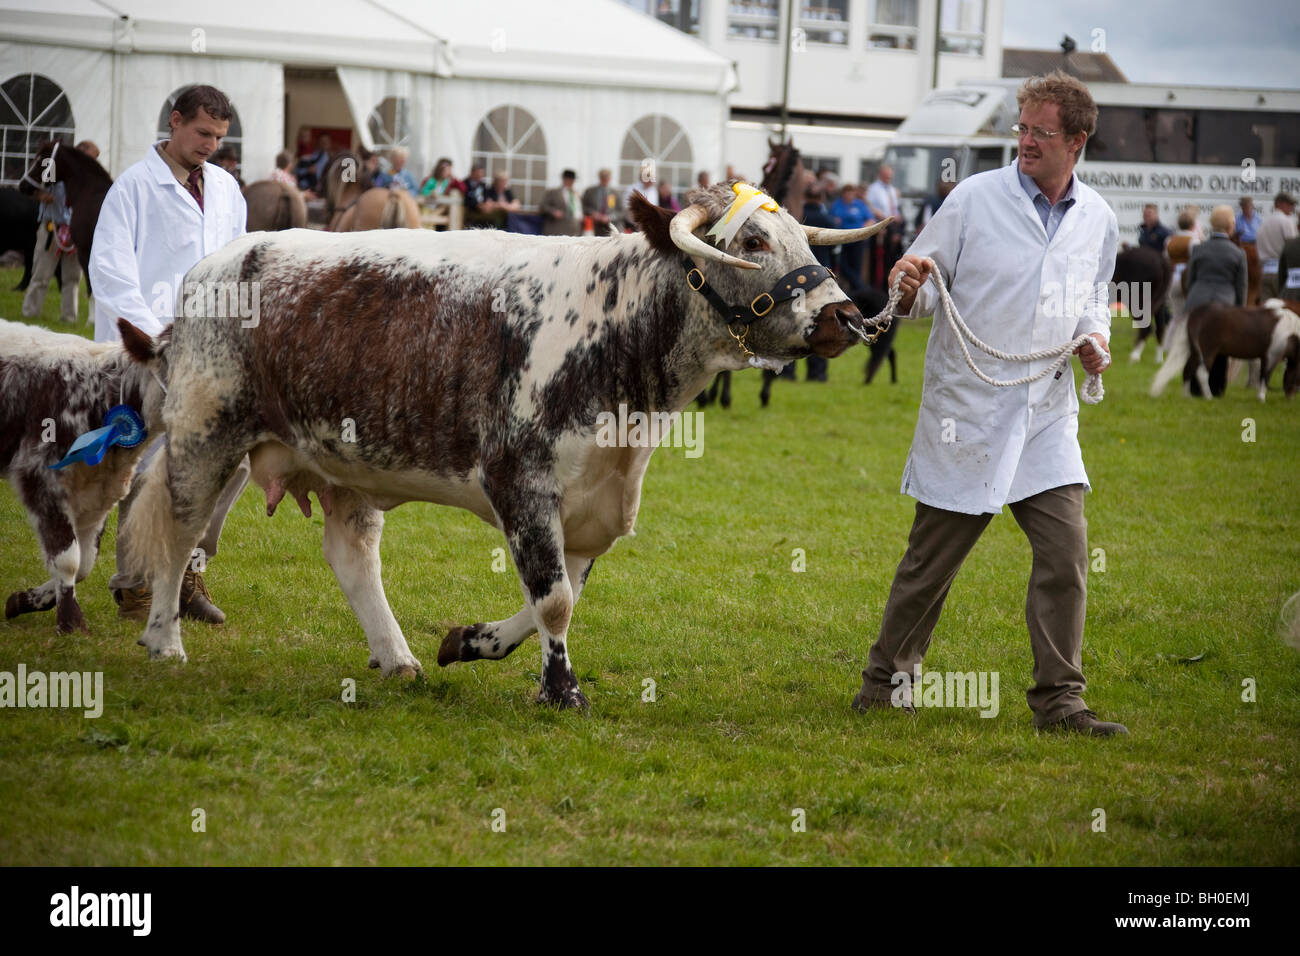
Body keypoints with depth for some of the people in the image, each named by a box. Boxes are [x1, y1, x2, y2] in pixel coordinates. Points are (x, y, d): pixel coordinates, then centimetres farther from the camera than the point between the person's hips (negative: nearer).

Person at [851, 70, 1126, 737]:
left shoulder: (1097, 220, 8)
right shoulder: (974, 199, -5)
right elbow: (923, 290, 0)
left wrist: (1095, 337, 2)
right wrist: (910, 290, -23)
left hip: (1046, 418, 3)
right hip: (967, 413, -3)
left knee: (1065, 552, -5)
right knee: (932, 556, 4)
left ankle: (1058, 699, 3)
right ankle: (887, 678, 19)